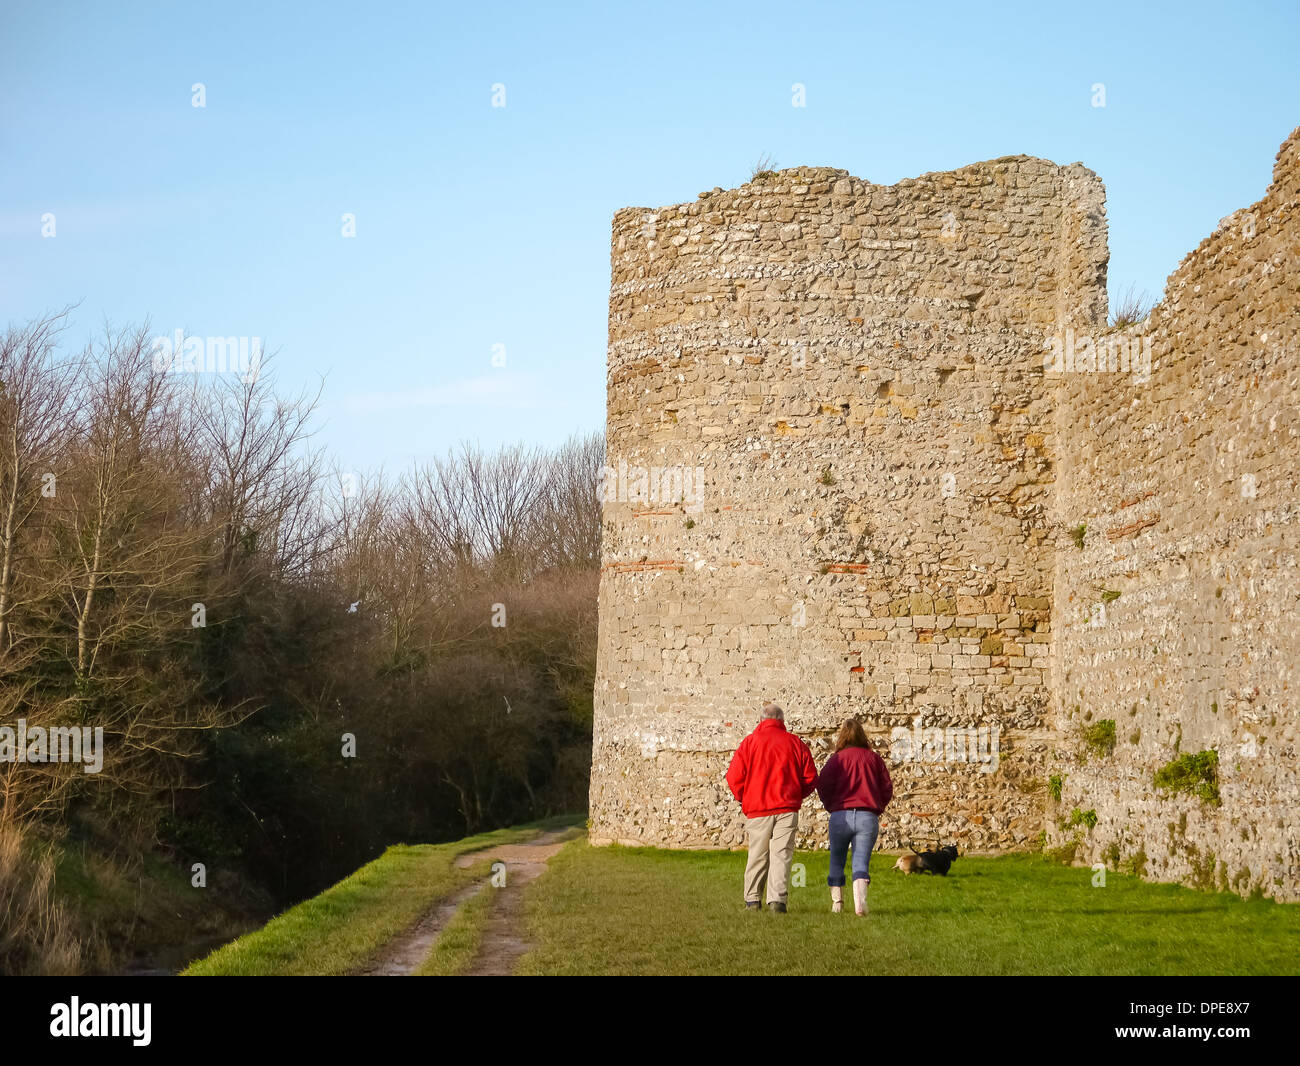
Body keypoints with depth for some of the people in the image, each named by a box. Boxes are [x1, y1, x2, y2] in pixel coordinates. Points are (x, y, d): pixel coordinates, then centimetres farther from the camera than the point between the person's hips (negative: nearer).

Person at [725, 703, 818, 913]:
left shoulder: (749, 742, 1)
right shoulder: (794, 742, 5)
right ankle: (777, 900, -11)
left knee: (757, 855, 11)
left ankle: (752, 900, 16)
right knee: (781, 854, -2)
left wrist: (743, 798, 15)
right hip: (787, 809, 0)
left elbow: (734, 777, -2)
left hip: (757, 809, 0)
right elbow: (810, 776, 5)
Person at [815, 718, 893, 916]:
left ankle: (836, 902, 15)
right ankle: (860, 901, -23)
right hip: (868, 817, 1)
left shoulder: (837, 759, 1)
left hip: (840, 816, -1)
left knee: (837, 861, 16)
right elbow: (887, 788, 7)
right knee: (861, 862, -2)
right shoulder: (874, 758, 8)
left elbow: (822, 786, -6)